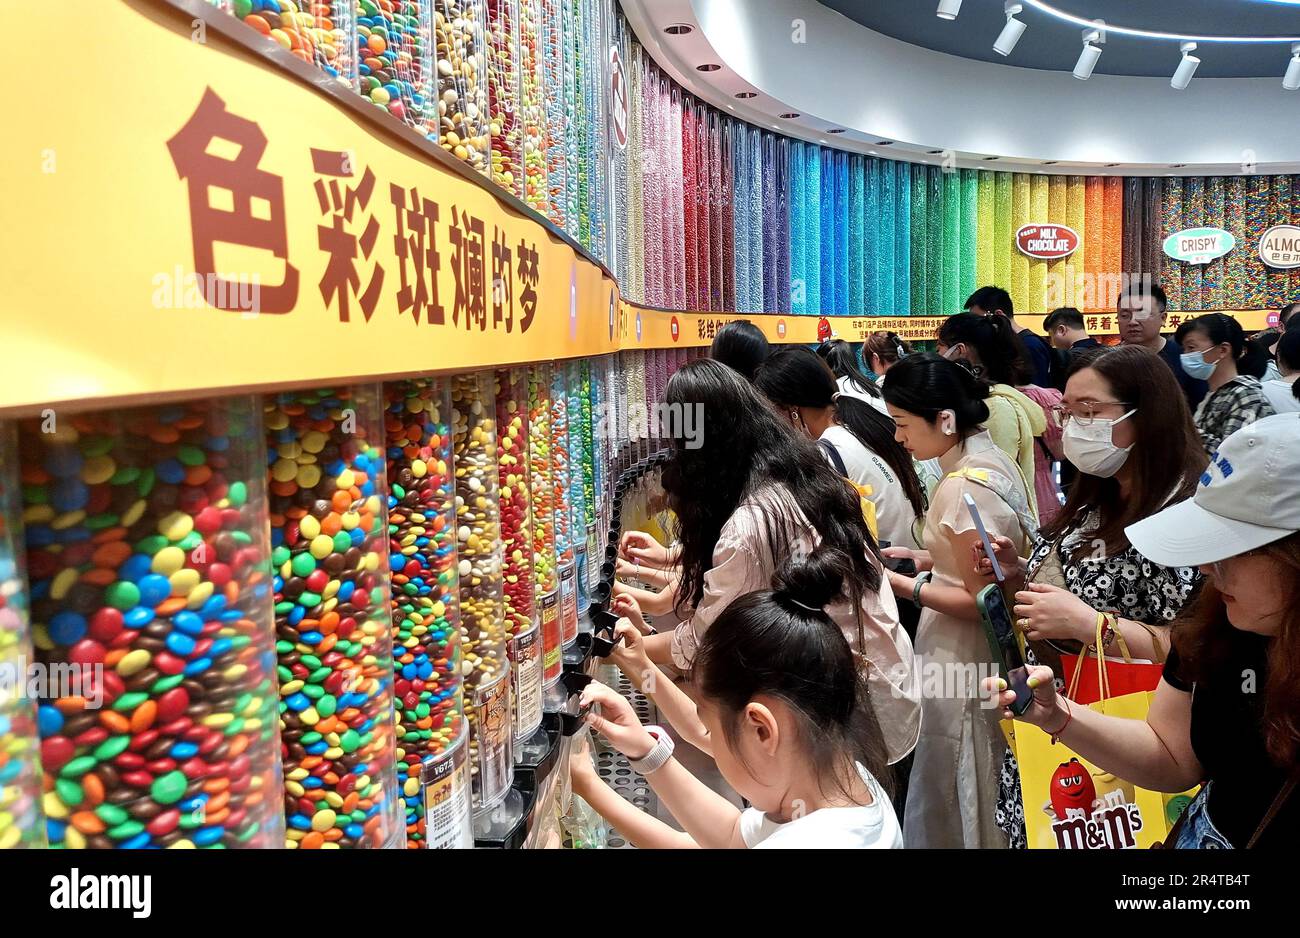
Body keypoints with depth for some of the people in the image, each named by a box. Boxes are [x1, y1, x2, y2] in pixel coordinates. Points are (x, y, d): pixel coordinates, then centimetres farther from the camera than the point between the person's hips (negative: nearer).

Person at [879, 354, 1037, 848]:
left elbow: (982, 601, -20)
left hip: (962, 665, -9)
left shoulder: (964, 488, -24)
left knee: (951, 808, 7)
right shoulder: (992, 458, 5)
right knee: (987, 802, 22)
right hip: (988, 658, 9)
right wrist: (929, 560, 8)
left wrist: (900, 584, -19)